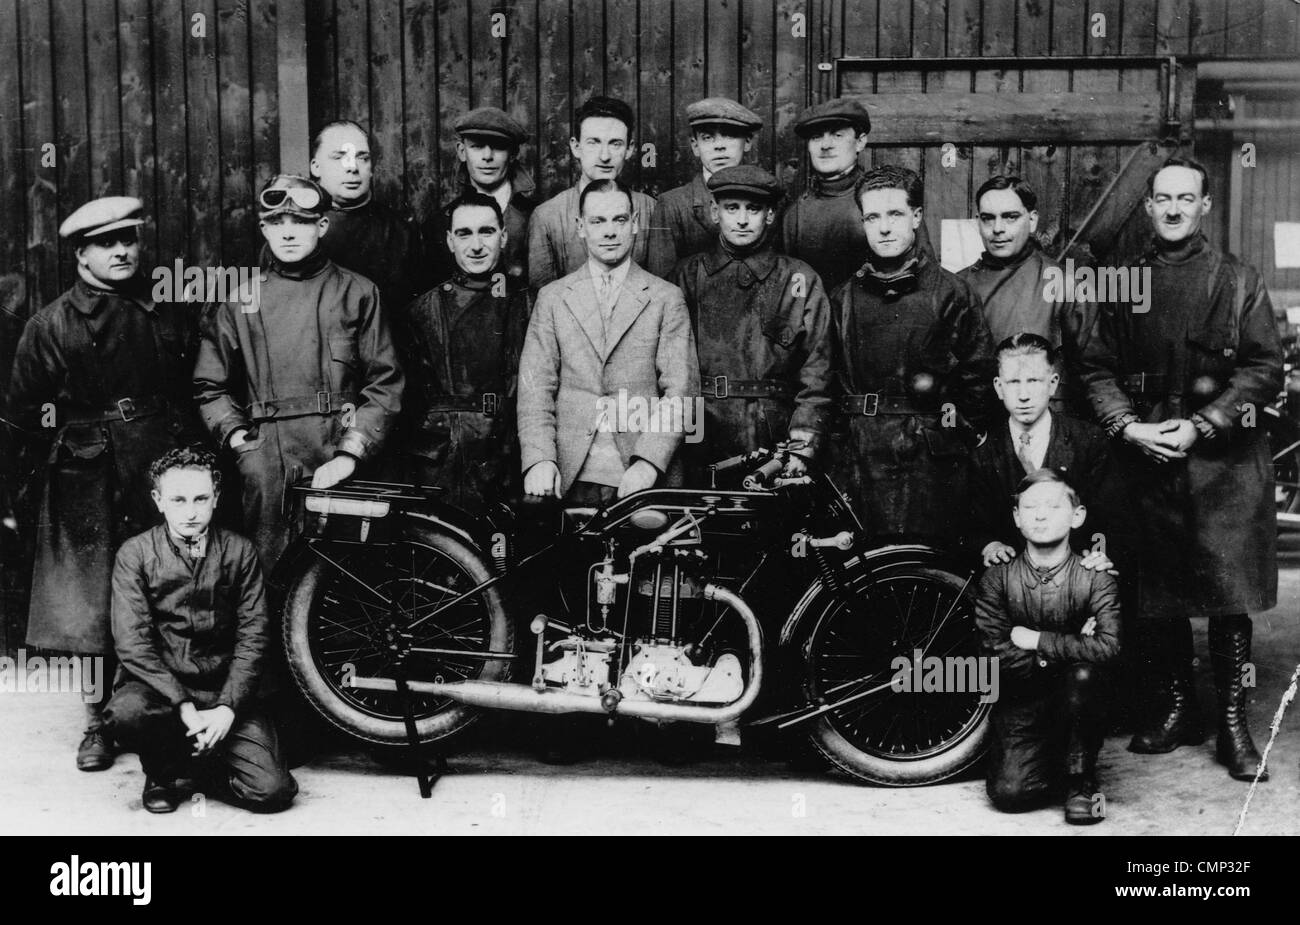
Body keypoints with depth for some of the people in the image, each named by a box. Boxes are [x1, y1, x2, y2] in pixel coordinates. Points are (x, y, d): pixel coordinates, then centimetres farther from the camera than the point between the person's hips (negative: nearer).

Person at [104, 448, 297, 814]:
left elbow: (252, 638, -1)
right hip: (159, 684, -1)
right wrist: (184, 706, -20)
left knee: (273, 791, -18)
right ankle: (164, 770, -1)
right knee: (125, 713, -36)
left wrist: (226, 708, -14)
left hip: (223, 691, 1)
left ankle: (206, 765, 16)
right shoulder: (135, 554, -2)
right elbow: (132, 643, -9)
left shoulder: (239, 552, 3)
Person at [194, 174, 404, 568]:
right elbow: (210, 386, 18)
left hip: (337, 455, -1)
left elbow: (385, 384, 5)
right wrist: (238, 439, 1)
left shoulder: (358, 292, 10)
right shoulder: (240, 299, 14)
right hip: (267, 453, 1)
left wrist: (350, 453, -6)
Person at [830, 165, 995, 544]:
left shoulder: (951, 293, 1)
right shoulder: (844, 298, 10)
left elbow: (978, 378, 3)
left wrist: (957, 437, -1)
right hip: (861, 463, 3)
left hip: (930, 463, -3)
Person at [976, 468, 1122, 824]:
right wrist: (1070, 647, -14)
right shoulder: (997, 579, -5)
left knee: (1084, 674, -35)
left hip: (1073, 701, -1)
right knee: (1010, 793, -20)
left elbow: (1108, 645, -26)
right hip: (1020, 706, 1)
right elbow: (997, 658, -12)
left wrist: (1035, 640, -20)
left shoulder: (1096, 578, -8)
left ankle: (1081, 779, -11)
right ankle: (1049, 760, 18)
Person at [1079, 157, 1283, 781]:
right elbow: (1097, 367, 9)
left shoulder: (1238, 281, 4)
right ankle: (1172, 710, 21)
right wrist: (1128, 426, -7)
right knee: (1155, 597, 6)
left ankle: (1233, 723, 8)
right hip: (1145, 455, 2)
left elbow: (1264, 370, -2)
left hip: (1223, 456, -2)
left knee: (1229, 598, -2)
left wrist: (1199, 425, -11)